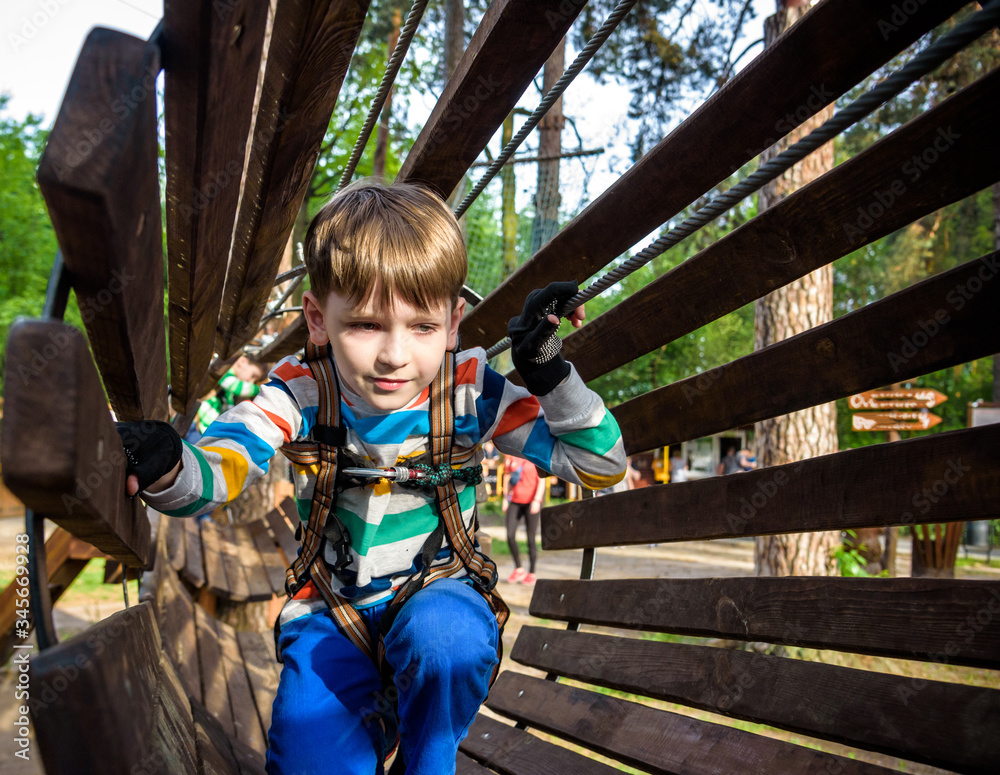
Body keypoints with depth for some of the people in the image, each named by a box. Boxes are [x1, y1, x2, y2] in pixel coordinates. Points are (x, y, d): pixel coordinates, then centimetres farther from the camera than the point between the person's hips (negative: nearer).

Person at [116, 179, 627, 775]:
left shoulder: (470, 394, -16)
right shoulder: (301, 395, -14)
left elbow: (600, 465, -12)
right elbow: (219, 466, -28)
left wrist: (552, 376, -28)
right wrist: (167, 469, -52)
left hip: (437, 592, 0)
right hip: (333, 609, 1)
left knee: (443, 636, -34)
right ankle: (377, 719, 15)